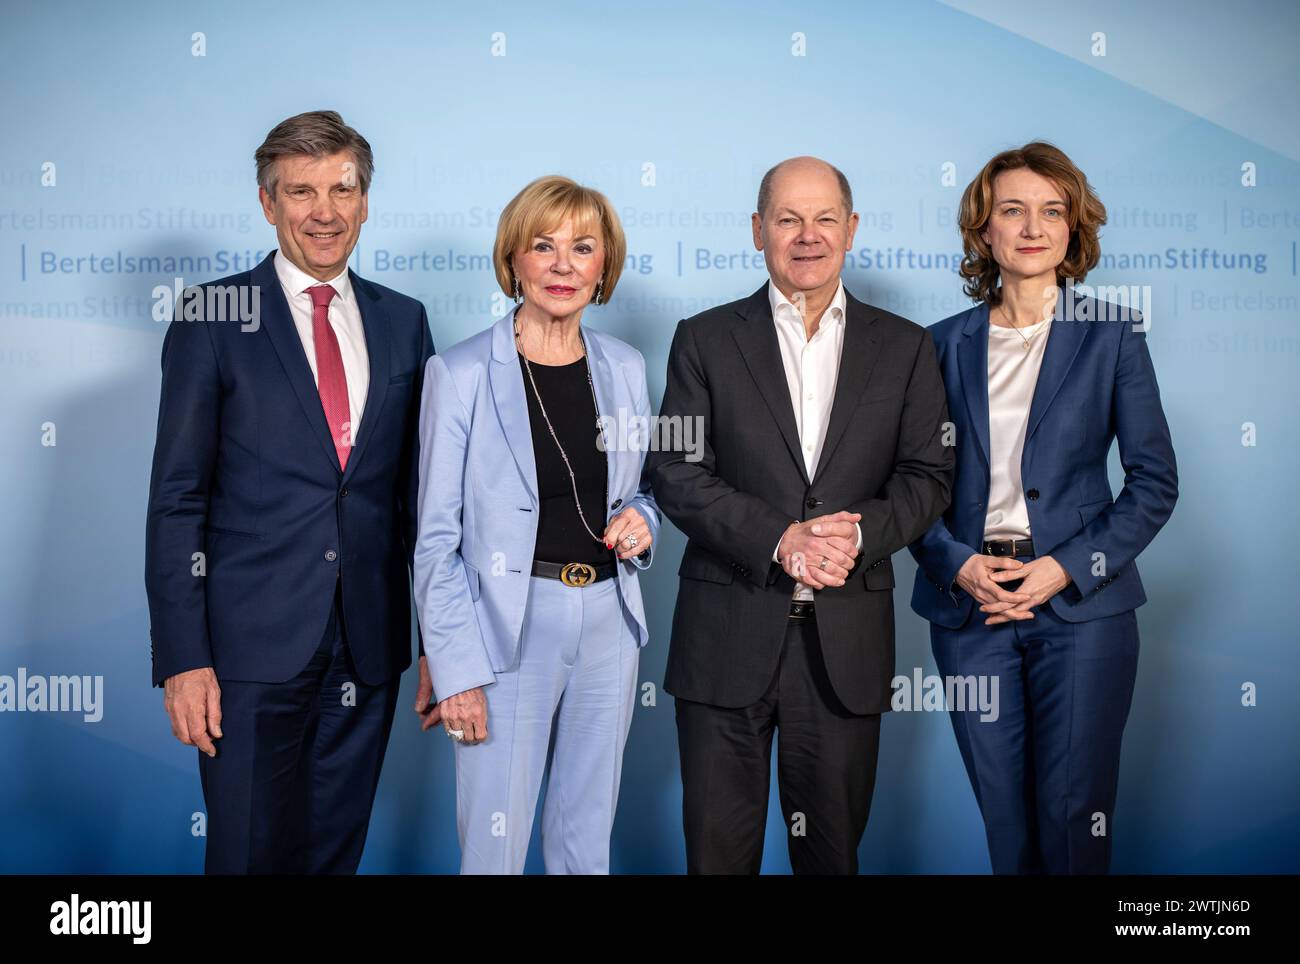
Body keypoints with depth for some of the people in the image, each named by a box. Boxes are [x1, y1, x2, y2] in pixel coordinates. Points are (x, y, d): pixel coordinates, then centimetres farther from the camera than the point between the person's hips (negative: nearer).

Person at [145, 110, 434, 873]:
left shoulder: (404, 321, 8)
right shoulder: (213, 318, -3)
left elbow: (418, 487, 11)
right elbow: (177, 499, -4)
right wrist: (182, 659, -11)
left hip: (370, 645, 4)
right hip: (254, 644, -3)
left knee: (337, 849, 14)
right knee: (251, 853, 3)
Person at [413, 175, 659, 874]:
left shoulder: (624, 368, 6)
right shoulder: (461, 372, -8)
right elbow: (437, 536, -7)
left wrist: (642, 518, -4)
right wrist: (455, 670, -12)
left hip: (608, 623, 5)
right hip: (510, 629, -4)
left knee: (586, 842, 15)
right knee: (494, 848, 2)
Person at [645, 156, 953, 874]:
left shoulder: (905, 348, 9)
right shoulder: (704, 339, 5)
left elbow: (926, 475, 6)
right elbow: (675, 472, -3)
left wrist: (861, 531, -14)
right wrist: (778, 540, -15)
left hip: (848, 643, 1)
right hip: (728, 634, -1)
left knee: (833, 846, 12)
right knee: (717, 845, 7)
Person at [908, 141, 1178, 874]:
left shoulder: (1113, 336, 2)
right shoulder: (944, 344, 7)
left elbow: (1155, 481, 0)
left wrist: (1067, 568, -11)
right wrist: (959, 564, -10)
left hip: (1081, 603, -2)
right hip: (968, 603, 2)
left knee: (1073, 813, 0)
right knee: (1002, 813, 8)